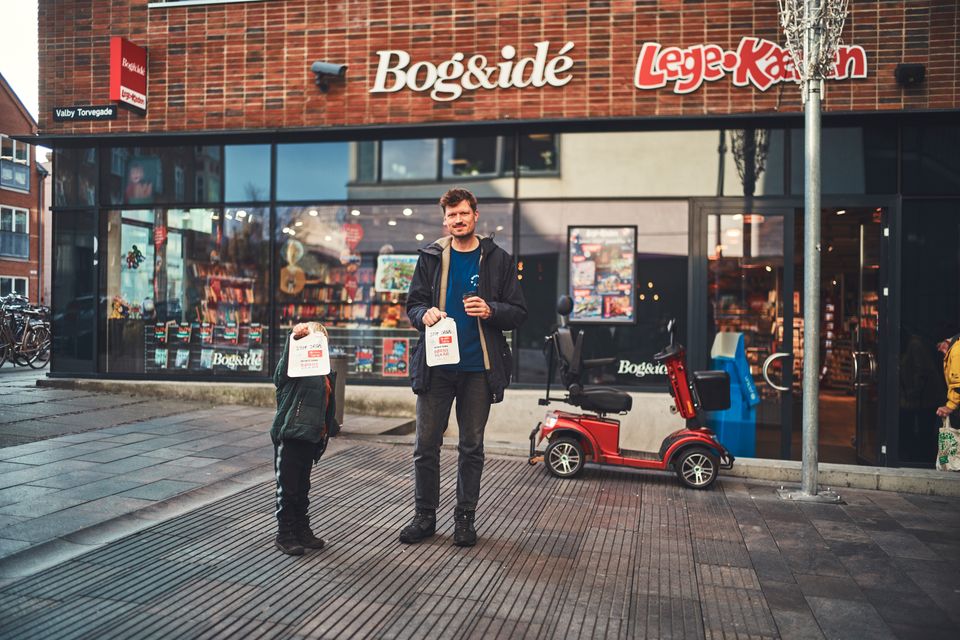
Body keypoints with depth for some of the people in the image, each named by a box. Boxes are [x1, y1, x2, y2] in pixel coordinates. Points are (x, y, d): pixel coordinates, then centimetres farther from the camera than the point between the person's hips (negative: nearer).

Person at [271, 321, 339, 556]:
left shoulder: (324, 373, 13)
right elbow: (285, 365, -33)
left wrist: (330, 429, 27)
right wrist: (295, 337, -45)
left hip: (311, 437, 7)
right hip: (289, 436, -7)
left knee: (302, 488, 18)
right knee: (287, 488, 3)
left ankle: (302, 530, 30)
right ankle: (285, 535, 13)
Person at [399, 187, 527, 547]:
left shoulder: (498, 260, 3)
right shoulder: (431, 258, 7)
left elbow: (519, 313, 3)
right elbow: (413, 304, 9)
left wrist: (490, 311, -16)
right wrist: (424, 314, -14)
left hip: (478, 368, -1)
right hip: (436, 366, 1)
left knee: (472, 447, 9)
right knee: (426, 445, 4)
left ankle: (465, 518, 22)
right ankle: (425, 516, 20)